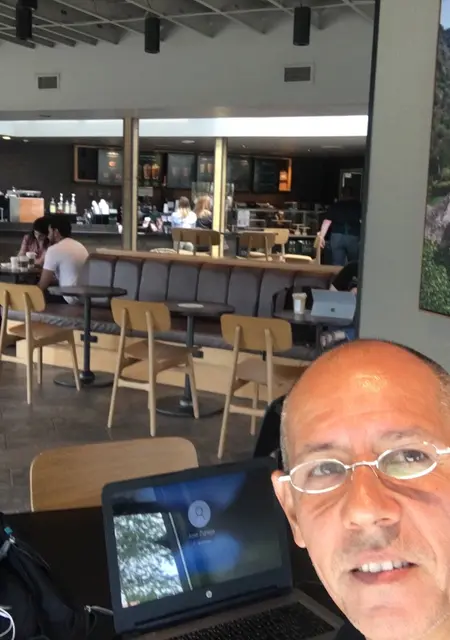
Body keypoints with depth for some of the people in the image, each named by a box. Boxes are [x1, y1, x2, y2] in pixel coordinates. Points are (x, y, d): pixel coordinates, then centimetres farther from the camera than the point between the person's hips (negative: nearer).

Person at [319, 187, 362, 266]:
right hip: (353, 237, -1)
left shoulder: (335, 205, 9)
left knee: (337, 265, 3)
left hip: (337, 237, 2)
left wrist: (321, 236, 7)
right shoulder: (358, 205, 4)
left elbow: (327, 221, 5)